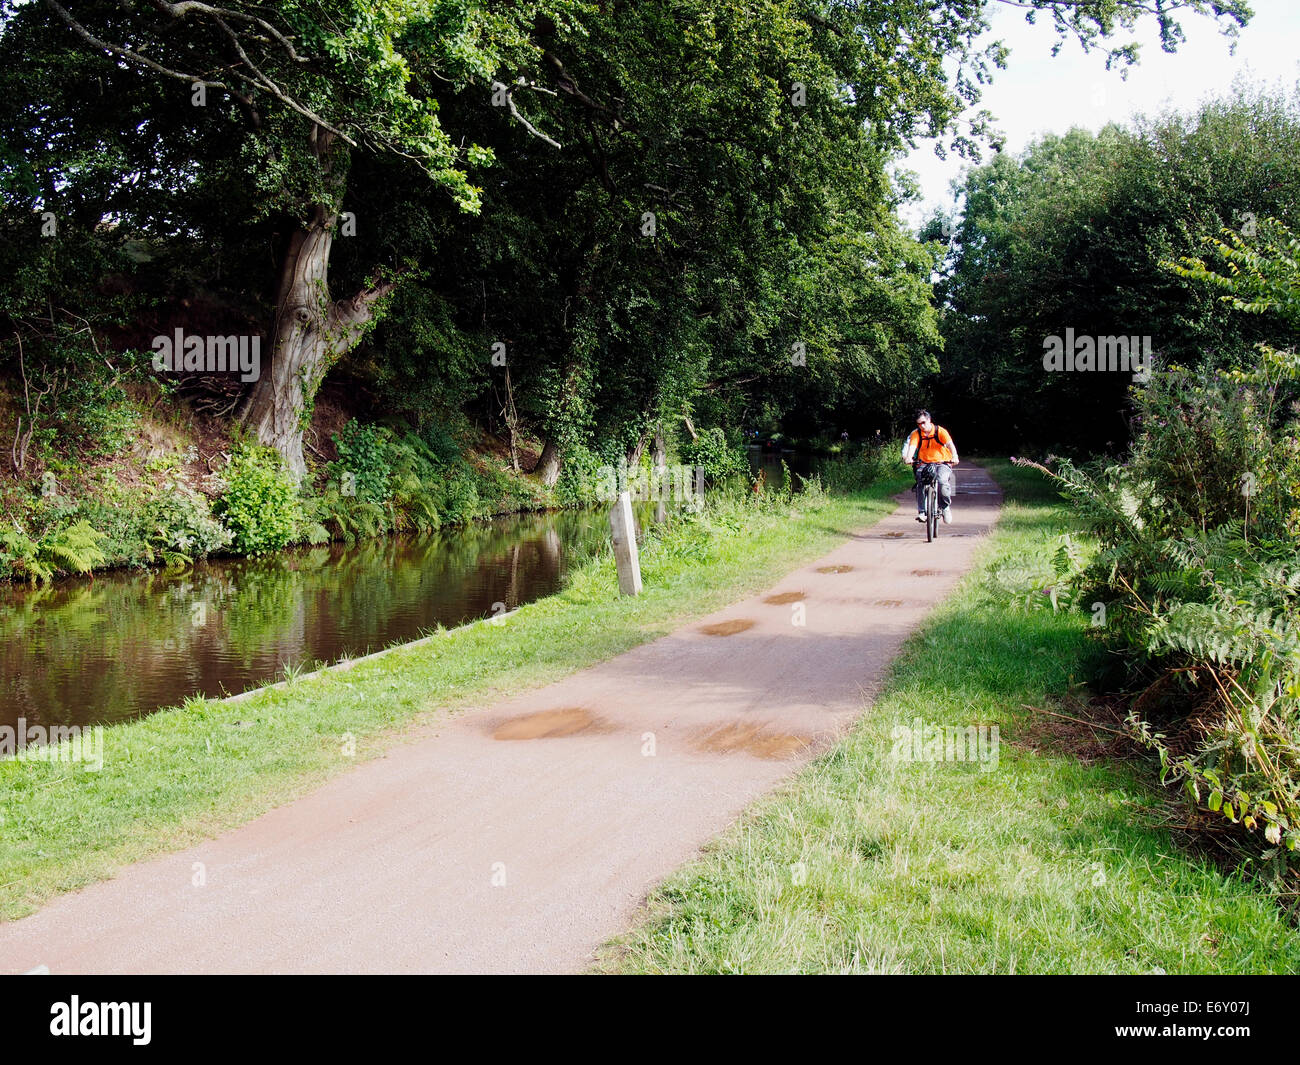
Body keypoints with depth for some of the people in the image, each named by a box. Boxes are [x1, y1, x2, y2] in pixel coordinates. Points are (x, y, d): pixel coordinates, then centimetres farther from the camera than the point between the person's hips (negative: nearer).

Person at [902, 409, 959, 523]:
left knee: (942, 481, -30)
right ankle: (921, 511, -24)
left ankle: (946, 506, -4)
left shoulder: (940, 431, -8)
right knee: (920, 482, -28)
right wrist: (908, 458, -40)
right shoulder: (916, 434, -2)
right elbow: (912, 446, -18)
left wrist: (954, 457, -42)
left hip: (942, 463, -2)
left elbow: (950, 444, -22)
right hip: (924, 464, 2)